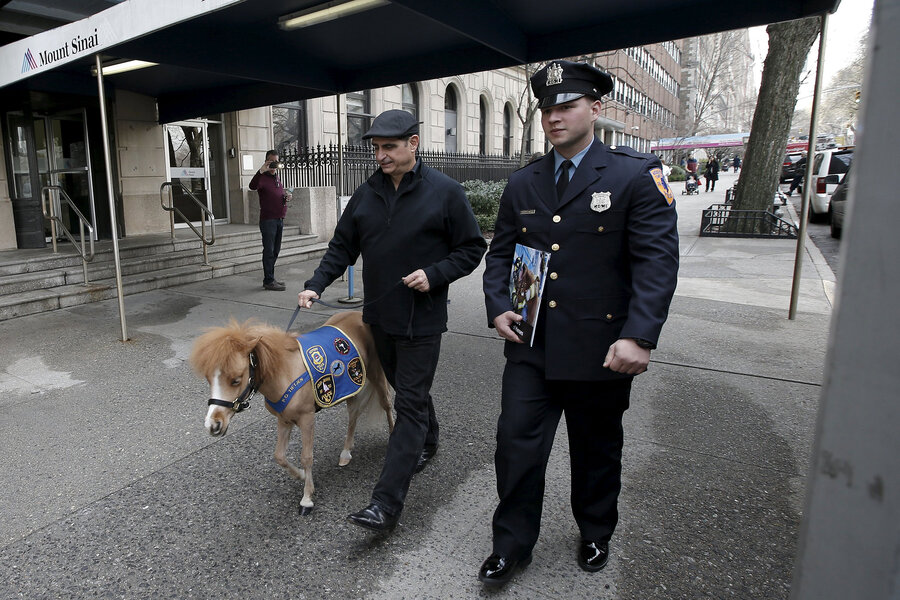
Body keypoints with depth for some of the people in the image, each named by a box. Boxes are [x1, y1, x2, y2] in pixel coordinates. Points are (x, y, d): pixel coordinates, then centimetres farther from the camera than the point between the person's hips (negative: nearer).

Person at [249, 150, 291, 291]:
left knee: (275, 251, 13)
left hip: (280, 219, 8)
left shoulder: (277, 177, 16)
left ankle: (270, 278, 22)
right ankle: (268, 281, -2)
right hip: (268, 220, -8)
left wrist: (287, 194, 9)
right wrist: (261, 171, -41)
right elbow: (252, 186, -30)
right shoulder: (262, 177, -9)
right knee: (269, 250, -6)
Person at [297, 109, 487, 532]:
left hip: (422, 319, -5)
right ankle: (428, 442, 48)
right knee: (406, 389, 21)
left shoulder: (445, 192, -10)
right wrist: (315, 285, -5)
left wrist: (434, 275, -19)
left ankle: (386, 504, -2)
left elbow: (472, 248, -5)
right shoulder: (367, 193, 4)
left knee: (410, 404, -4)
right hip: (380, 316, 6)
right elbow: (342, 247, 8)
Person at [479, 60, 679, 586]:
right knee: (517, 444, 3)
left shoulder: (637, 176, -7)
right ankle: (512, 545, 26)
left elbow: (658, 260, -13)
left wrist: (639, 336, -23)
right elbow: (500, 252, 13)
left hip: (600, 350, -3)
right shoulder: (523, 183, 8)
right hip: (531, 345, 3)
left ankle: (596, 535, 44)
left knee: (597, 451, 17)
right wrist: (498, 307, -3)